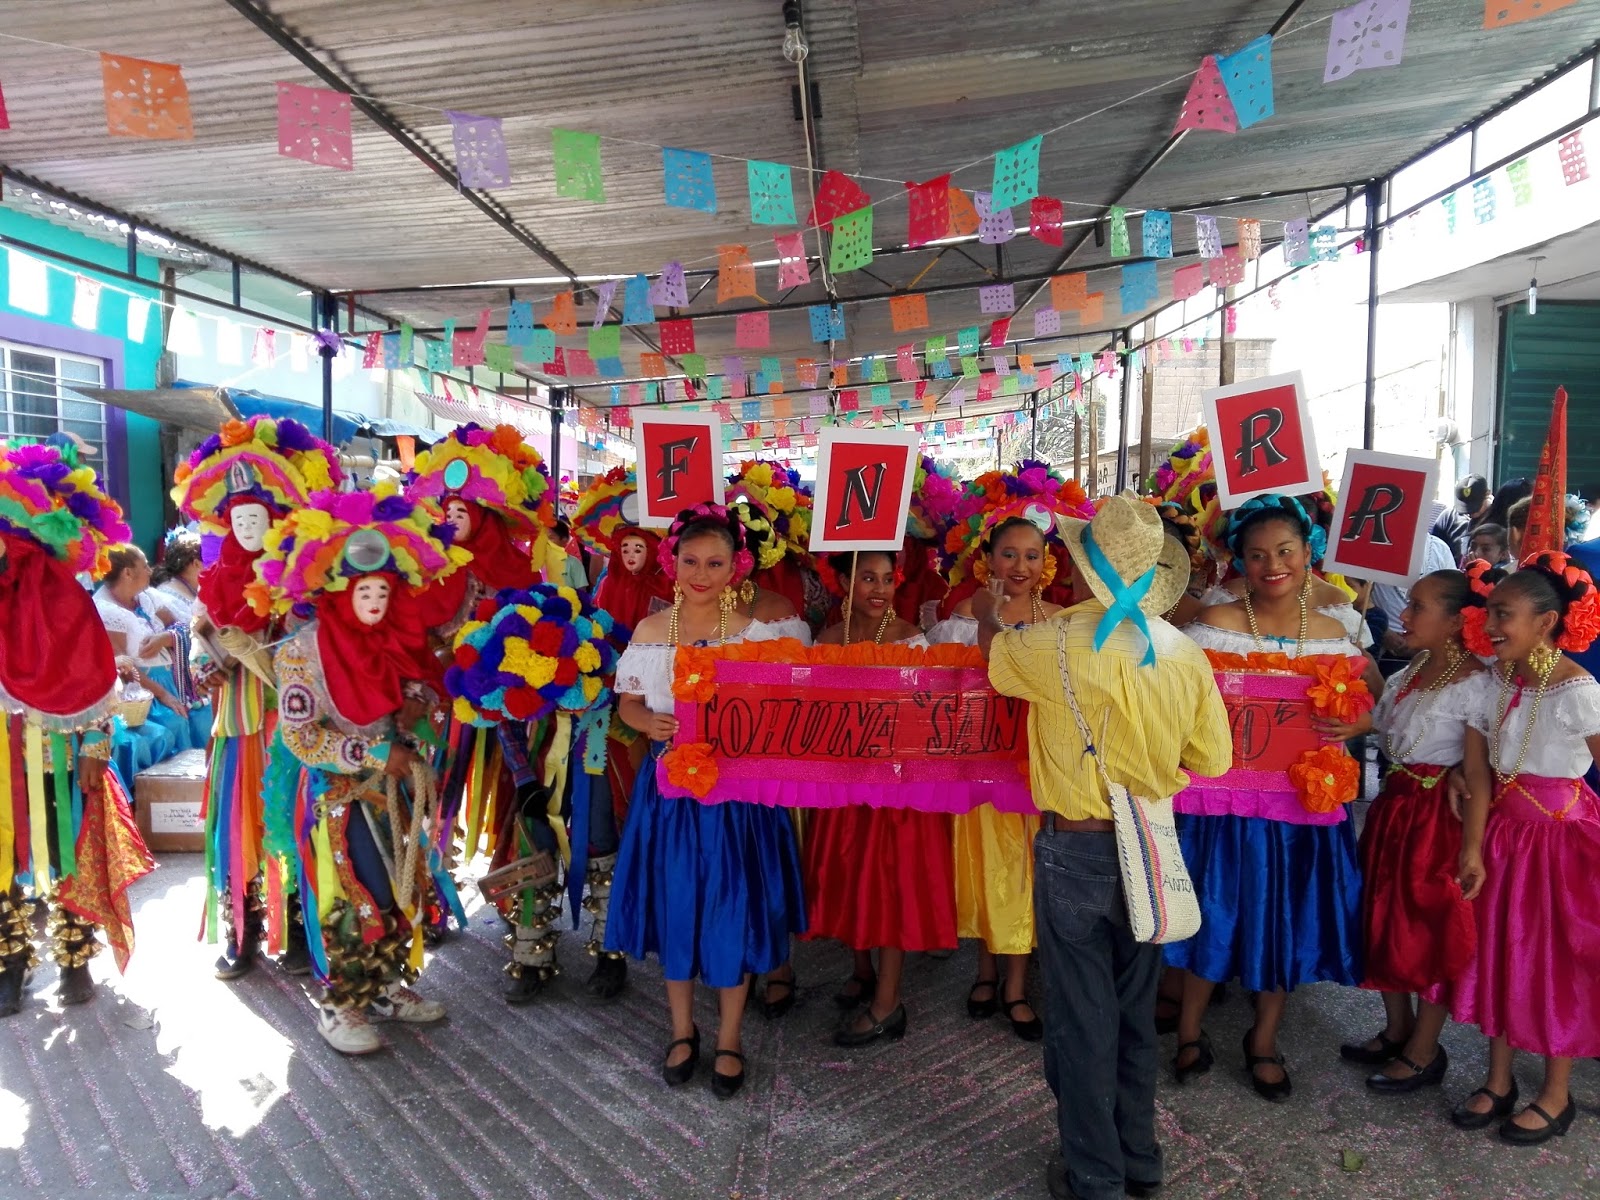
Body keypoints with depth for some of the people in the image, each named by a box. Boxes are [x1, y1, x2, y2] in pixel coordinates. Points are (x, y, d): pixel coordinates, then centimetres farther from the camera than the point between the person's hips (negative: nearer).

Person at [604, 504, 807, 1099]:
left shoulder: (755, 633, -5)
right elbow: (628, 701, 8)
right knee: (674, 905, 10)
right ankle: (683, 1029, 32)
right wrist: (650, 723, -12)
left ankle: (729, 1038, 25)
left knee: (733, 908, 5)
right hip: (671, 784, 2)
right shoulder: (649, 631, 1)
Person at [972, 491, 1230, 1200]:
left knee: (1081, 1016, 10)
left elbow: (996, 653, 6)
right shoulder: (1186, 654, -7)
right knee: (1135, 1010, 20)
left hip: (1077, 849, -4)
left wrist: (988, 615, 28)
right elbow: (1213, 759, 1)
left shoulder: (1055, 645, -17)